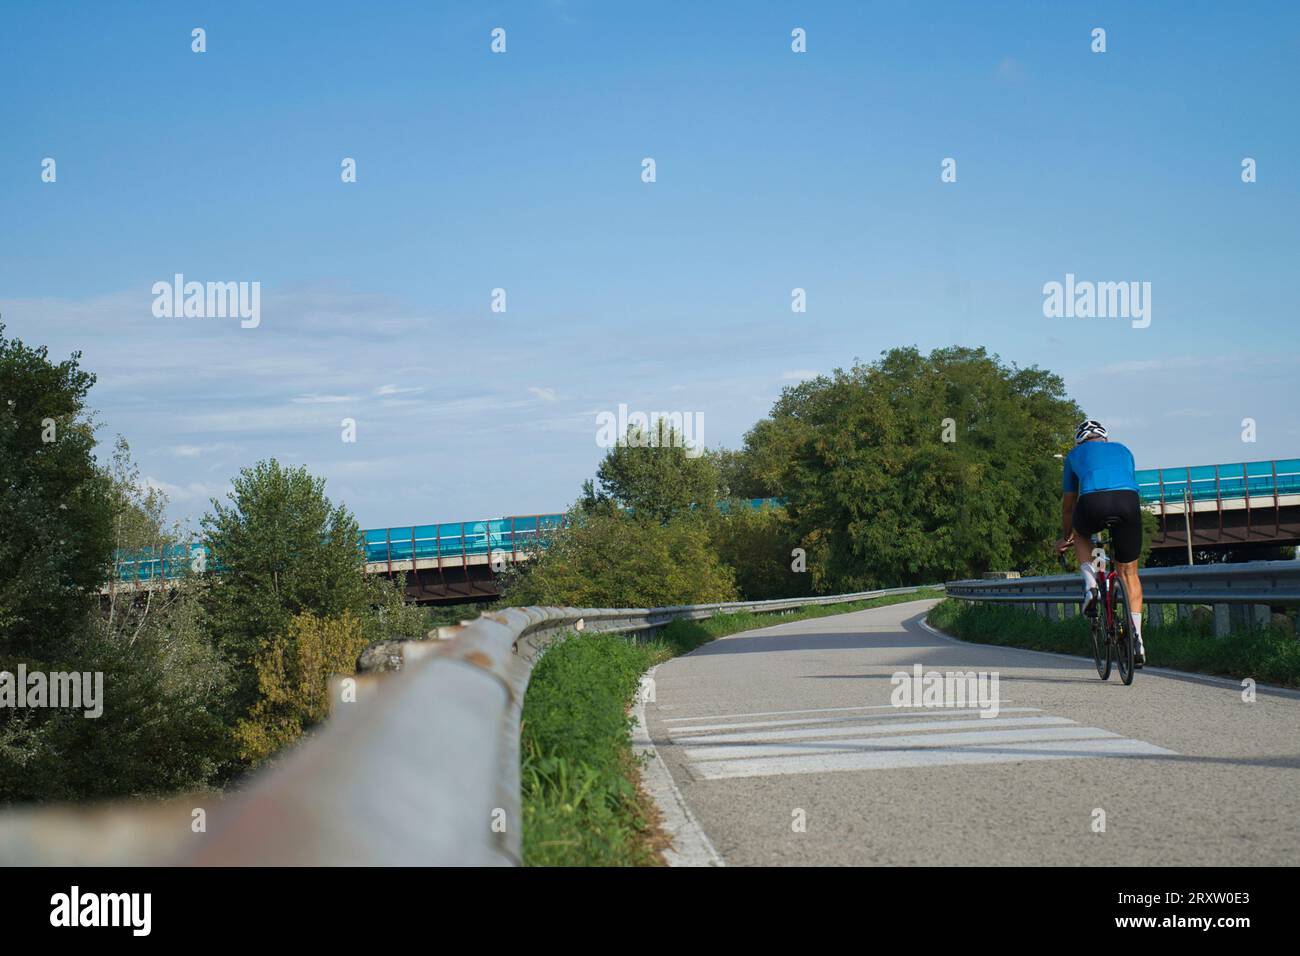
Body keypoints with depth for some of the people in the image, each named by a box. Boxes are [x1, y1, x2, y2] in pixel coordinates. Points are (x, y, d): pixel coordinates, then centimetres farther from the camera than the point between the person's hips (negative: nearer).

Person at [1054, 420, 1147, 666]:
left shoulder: (1075, 455, 31)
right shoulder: (1122, 450, 36)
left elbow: (1068, 504, 37)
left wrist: (1066, 537, 52)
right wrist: (1122, 524, 62)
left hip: (1093, 502, -1)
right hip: (1128, 500, 1)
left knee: (1081, 534, 35)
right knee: (1128, 572, 17)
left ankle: (1090, 584, 11)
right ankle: (1137, 639, 10)